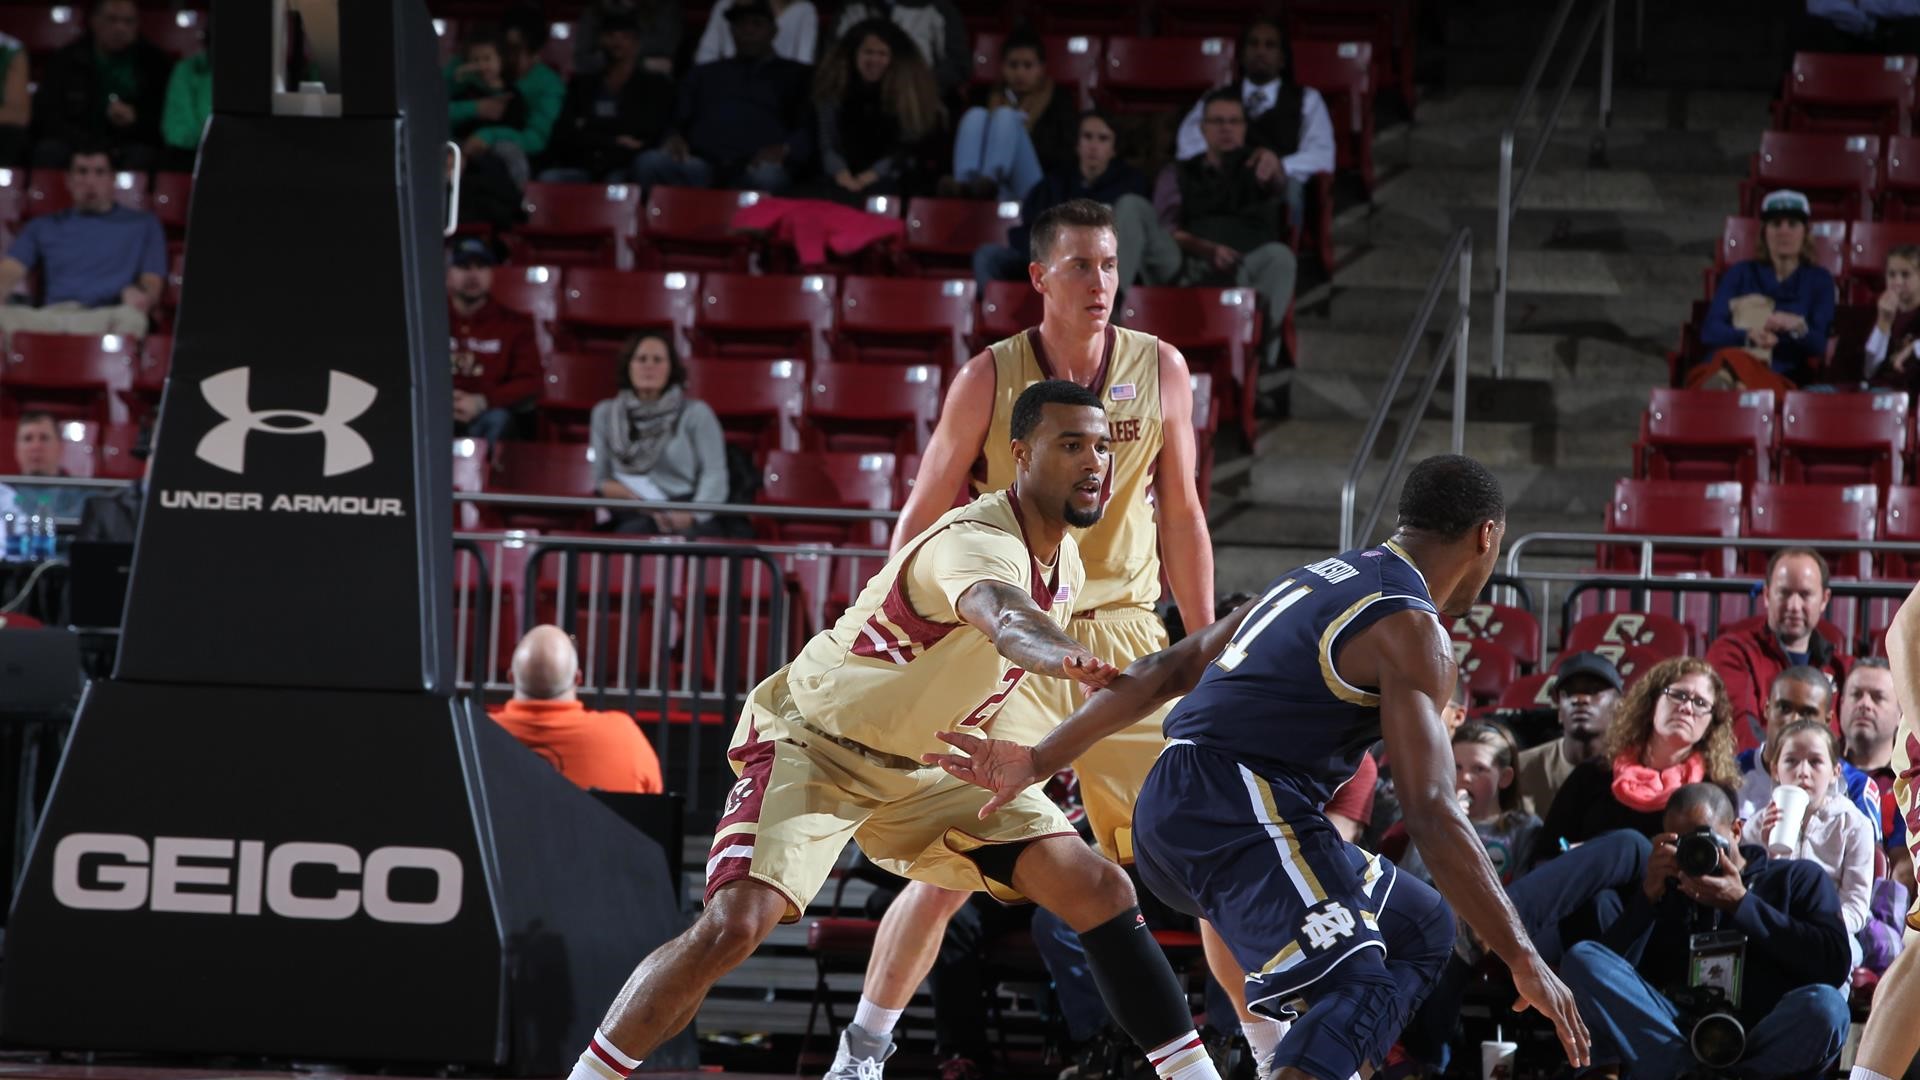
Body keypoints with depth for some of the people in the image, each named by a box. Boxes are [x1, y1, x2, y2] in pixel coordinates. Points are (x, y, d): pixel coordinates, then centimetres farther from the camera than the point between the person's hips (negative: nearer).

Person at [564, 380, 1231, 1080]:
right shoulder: (978, 542, -29)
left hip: (920, 762, 8)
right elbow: (1008, 624, -55)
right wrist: (1072, 661, -75)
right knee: (735, 924, -27)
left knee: (1098, 890, -6)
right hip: (813, 741, -8)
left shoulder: (1066, 564, 0)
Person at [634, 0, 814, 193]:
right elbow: (678, 119, 25)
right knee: (649, 163, -32)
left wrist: (784, 150, -15)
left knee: (766, 176, -43)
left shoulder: (795, 75, 23)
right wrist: (674, 138, -2)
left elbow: (808, 132, 9)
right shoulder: (706, 73, 33)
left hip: (753, 168, -2)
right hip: (701, 162, 3)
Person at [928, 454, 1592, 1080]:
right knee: (1357, 990, -24)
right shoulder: (1412, 633, -5)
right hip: (1239, 816, -9)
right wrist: (1524, 962, -14)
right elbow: (1432, 816, -14)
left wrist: (1037, 761, 24)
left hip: (1167, 818, 9)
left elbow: (1168, 671, 22)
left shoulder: (1313, 580, 23)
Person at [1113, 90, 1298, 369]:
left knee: (1278, 255, -35)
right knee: (1132, 206, -16)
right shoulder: (1179, 174, 24)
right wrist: (1207, 249, -13)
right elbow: (1166, 230, 9)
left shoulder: (1254, 168, 21)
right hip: (1182, 270, 2)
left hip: (1239, 276, -2)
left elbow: (1274, 182, -6)